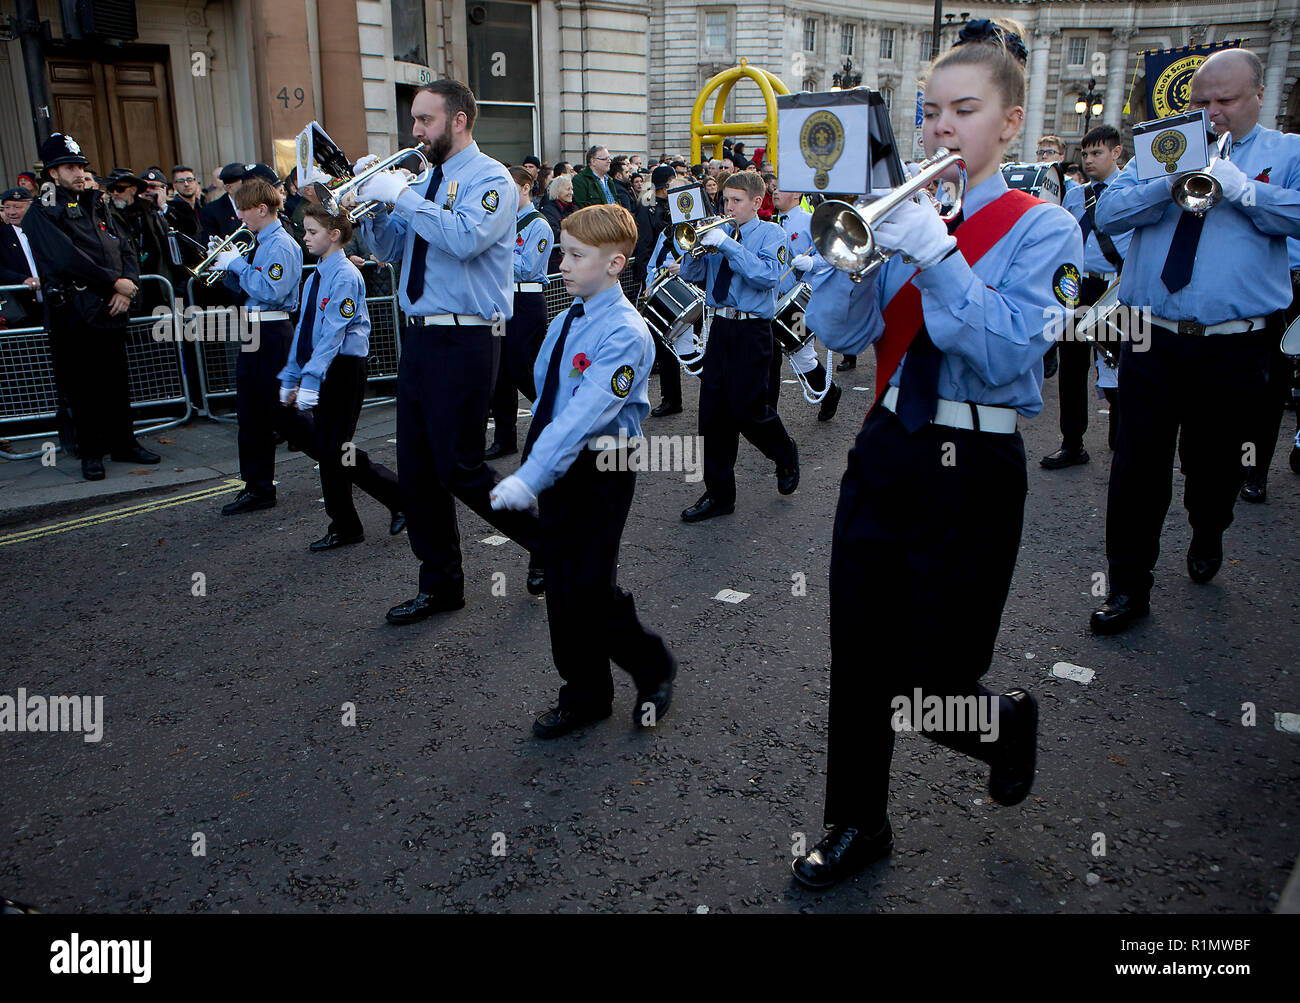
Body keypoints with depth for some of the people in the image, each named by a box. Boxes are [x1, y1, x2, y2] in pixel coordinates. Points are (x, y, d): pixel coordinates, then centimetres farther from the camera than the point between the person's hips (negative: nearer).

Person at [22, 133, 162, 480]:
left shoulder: (97, 207, 17)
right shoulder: (41, 214, -3)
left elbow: (126, 248, 10)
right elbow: (66, 260, -16)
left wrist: (127, 287, -7)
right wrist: (114, 282, -16)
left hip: (110, 308, 5)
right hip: (73, 313, -5)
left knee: (117, 382, 11)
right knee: (82, 386, 1)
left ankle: (124, 443, 21)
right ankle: (91, 452, 11)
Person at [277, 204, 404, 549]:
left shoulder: (345, 276, -13)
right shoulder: (315, 278, 13)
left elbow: (333, 333, -20)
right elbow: (304, 330, 17)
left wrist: (310, 380, -24)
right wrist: (290, 378, 16)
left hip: (343, 368, -9)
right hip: (320, 367, 9)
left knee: (333, 449, -6)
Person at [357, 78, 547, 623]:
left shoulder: (490, 179, -7)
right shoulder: (429, 181, 17)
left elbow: (465, 238, -25)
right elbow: (390, 248, 19)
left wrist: (401, 195, -19)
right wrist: (372, 203, 1)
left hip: (464, 342, -8)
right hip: (419, 336, 8)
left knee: (458, 467, -6)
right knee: (415, 468, 9)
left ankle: (547, 538, 17)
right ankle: (441, 583, 22)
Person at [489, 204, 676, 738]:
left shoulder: (625, 333, -18)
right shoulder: (563, 322, 6)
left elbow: (585, 415, -28)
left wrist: (530, 478, -33)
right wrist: (534, 471, 10)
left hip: (600, 473, -7)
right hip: (556, 467, 7)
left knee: (590, 592, -6)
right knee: (560, 587, 12)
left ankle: (654, 671, 22)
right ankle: (584, 695, 30)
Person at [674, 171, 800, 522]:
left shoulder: (770, 233, 0)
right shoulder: (720, 231, 14)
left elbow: (768, 275, -18)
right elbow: (691, 275, 11)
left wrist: (726, 244, -19)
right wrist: (698, 243, -7)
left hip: (751, 331, -5)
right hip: (720, 327, 5)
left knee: (747, 410, -4)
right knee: (713, 412, 3)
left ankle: (785, 456, 29)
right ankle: (719, 494, 13)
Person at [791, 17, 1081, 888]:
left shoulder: (1044, 229, -3)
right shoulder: (907, 215, 8)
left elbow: (1006, 352, -18)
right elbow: (840, 332, -2)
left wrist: (935, 255, -24)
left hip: (974, 472, -4)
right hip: (885, 454, 4)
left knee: (931, 690, 2)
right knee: (858, 665, 9)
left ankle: (1010, 722, 39)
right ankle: (858, 827, 31)